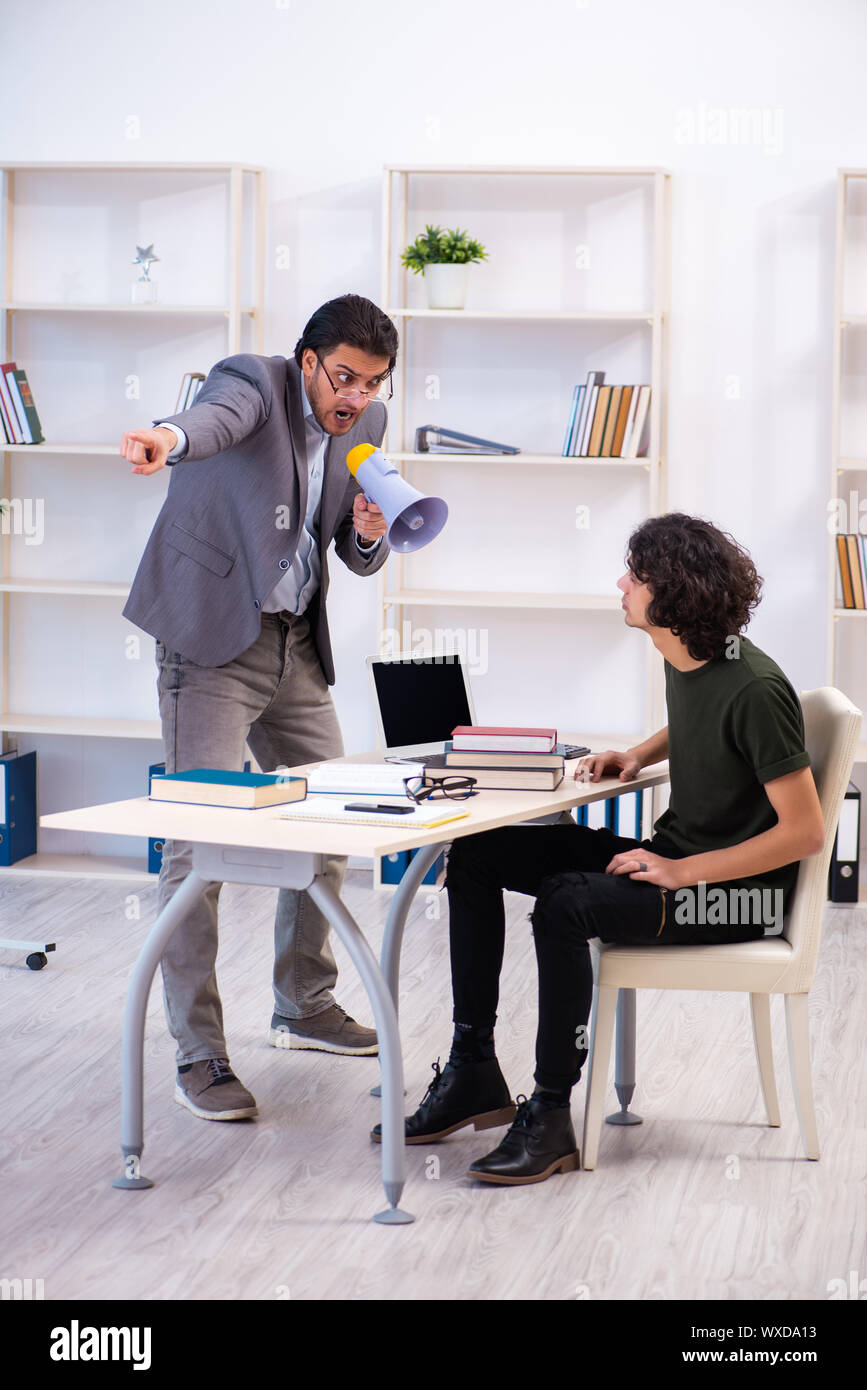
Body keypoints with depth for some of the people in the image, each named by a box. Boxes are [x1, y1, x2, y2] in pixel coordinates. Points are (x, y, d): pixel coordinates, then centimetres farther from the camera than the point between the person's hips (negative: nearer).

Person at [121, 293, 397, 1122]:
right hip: (213, 638, -7)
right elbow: (217, 417, -39)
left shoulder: (364, 423, 7)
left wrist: (370, 534, -12)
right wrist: (169, 438, -62)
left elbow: (360, 562, 12)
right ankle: (198, 1053, -5)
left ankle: (304, 1006, 30)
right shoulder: (252, 381, -13)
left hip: (296, 645, 7)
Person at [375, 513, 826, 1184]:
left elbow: (805, 832, -23)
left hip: (741, 890, -9)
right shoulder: (683, 658, 2)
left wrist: (683, 873, -23)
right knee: (476, 854, 3)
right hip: (669, 857, 9)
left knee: (565, 902, -34)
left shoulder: (754, 689, -23)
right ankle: (473, 1071, 6)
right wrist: (639, 756, 7)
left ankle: (551, 1115, -22)